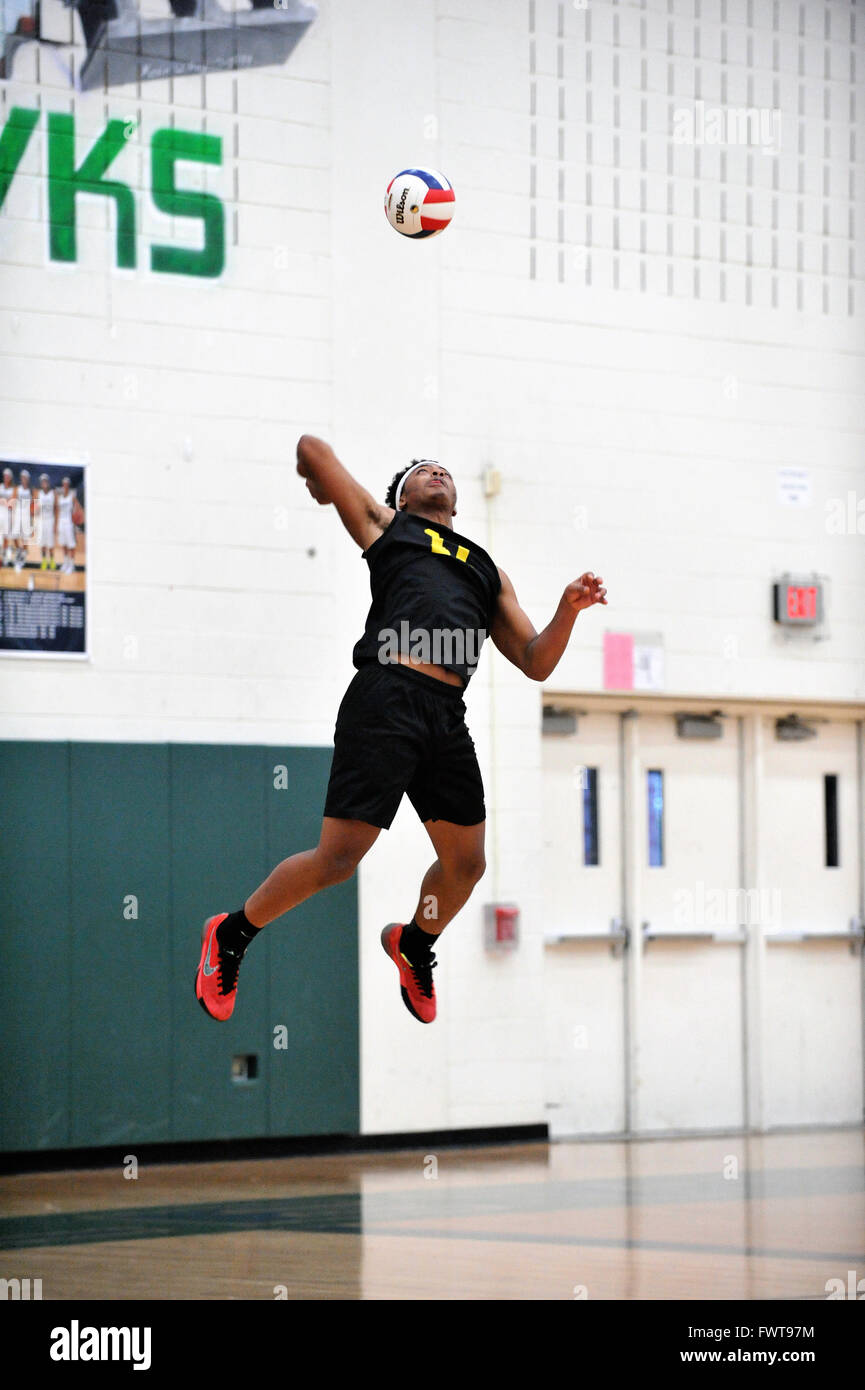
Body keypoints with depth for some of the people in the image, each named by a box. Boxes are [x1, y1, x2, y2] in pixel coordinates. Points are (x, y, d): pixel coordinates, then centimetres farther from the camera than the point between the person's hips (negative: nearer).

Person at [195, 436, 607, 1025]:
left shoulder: (488, 570, 30)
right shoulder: (386, 524, 19)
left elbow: (535, 663, 23)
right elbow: (313, 448, 17)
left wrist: (568, 610, 8)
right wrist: (321, 488, 36)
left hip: (448, 716, 5)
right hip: (386, 696, -5)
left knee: (467, 862, 7)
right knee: (338, 858, -8)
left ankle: (414, 944, 37)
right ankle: (231, 934, 13)